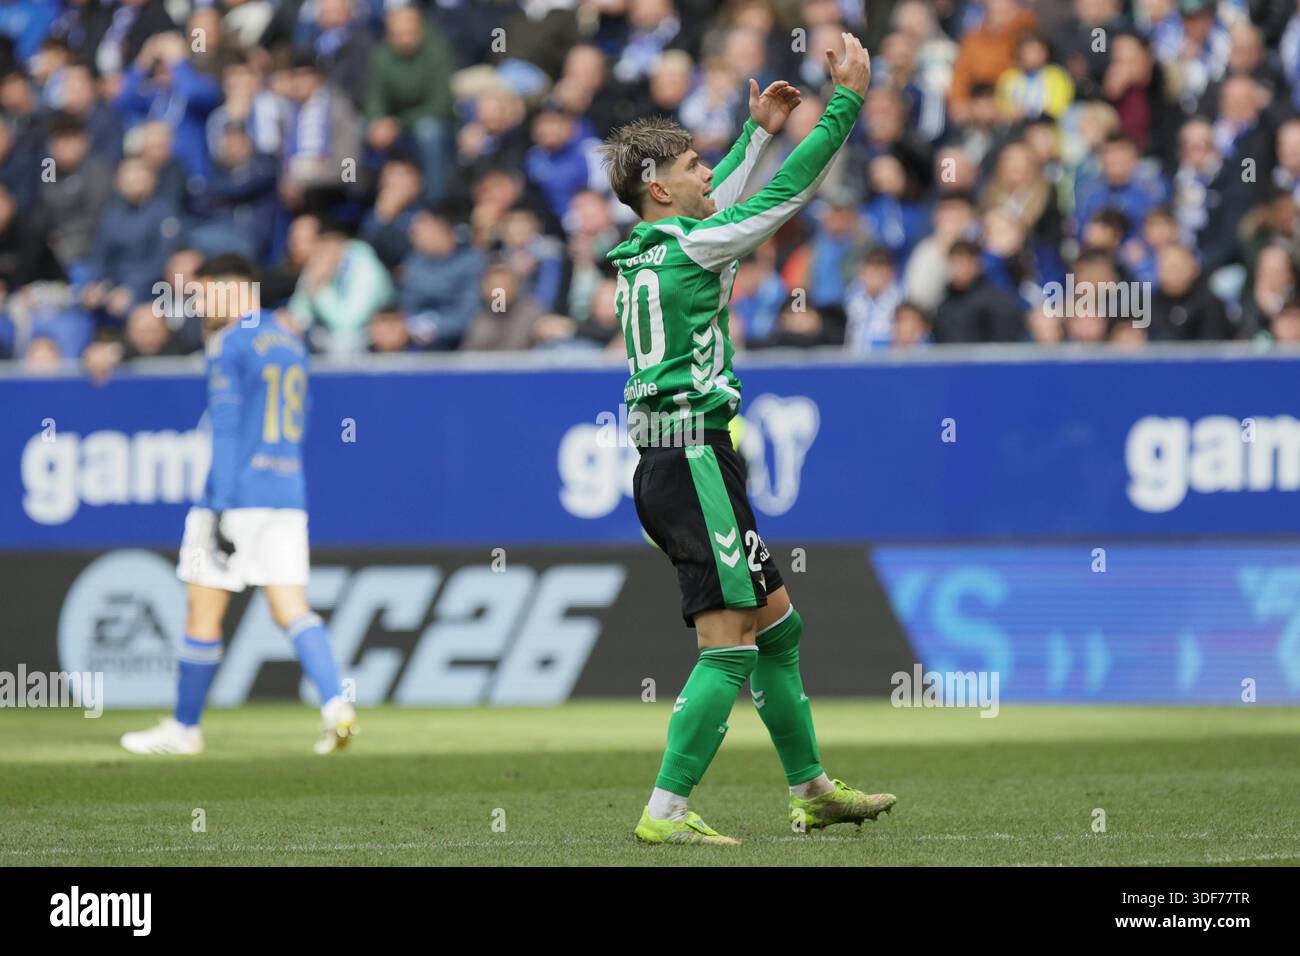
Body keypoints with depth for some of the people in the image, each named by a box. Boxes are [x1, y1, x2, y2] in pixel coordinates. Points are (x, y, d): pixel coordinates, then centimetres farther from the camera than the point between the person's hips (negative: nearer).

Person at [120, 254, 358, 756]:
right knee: (292, 610, 3)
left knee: (202, 612, 3)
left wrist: (221, 510, -17)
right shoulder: (289, 341, 16)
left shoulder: (231, 343, -8)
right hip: (288, 495, 7)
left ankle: (185, 727, 12)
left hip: (237, 493, -7)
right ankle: (336, 705, -17)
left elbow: (226, 429, -14)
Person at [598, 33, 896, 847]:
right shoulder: (689, 250, -12)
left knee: (778, 623, 17)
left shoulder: (644, 251, 12)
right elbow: (791, 191, -9)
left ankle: (812, 792, 23)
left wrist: (759, 132, 34)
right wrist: (848, 99, -2)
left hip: (666, 465, 10)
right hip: (696, 457, -10)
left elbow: (713, 209, 32)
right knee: (729, 647, -10)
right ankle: (665, 813, -13)